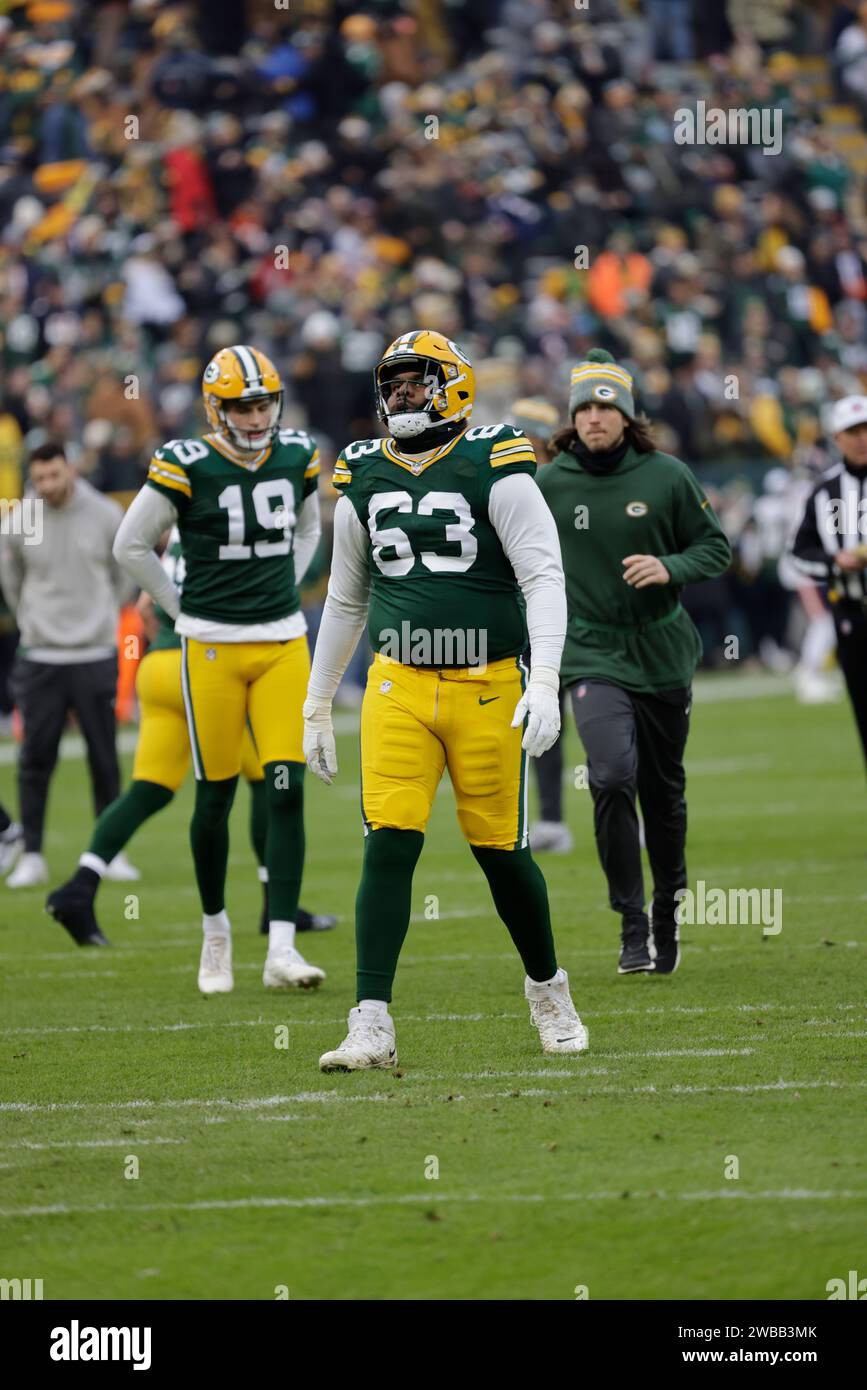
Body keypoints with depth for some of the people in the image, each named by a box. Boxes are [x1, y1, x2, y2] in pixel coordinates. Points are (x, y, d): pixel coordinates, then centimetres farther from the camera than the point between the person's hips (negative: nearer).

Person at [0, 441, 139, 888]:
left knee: (104, 759, 3)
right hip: (40, 658, 0)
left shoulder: (106, 516, -4)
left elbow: (124, 574, 12)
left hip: (95, 655, 0)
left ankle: (111, 852, 14)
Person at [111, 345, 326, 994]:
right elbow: (132, 545, -1)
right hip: (213, 647, -3)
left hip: (283, 642, 3)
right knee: (216, 796, 3)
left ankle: (281, 949, -9)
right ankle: (215, 930, 24)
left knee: (287, 792, -7)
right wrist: (185, 609, 2)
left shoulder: (296, 458, 4)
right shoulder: (186, 467, -10)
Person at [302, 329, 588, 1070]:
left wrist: (545, 681, -22)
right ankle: (372, 1027, -10)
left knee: (501, 851, 5)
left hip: (487, 689, -3)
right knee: (389, 845, -10)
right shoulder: (364, 481, 9)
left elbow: (544, 577, -11)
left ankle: (547, 988, 30)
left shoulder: (495, 469, -6)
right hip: (400, 686, 3)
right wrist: (317, 706, 22)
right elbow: (346, 602, 20)